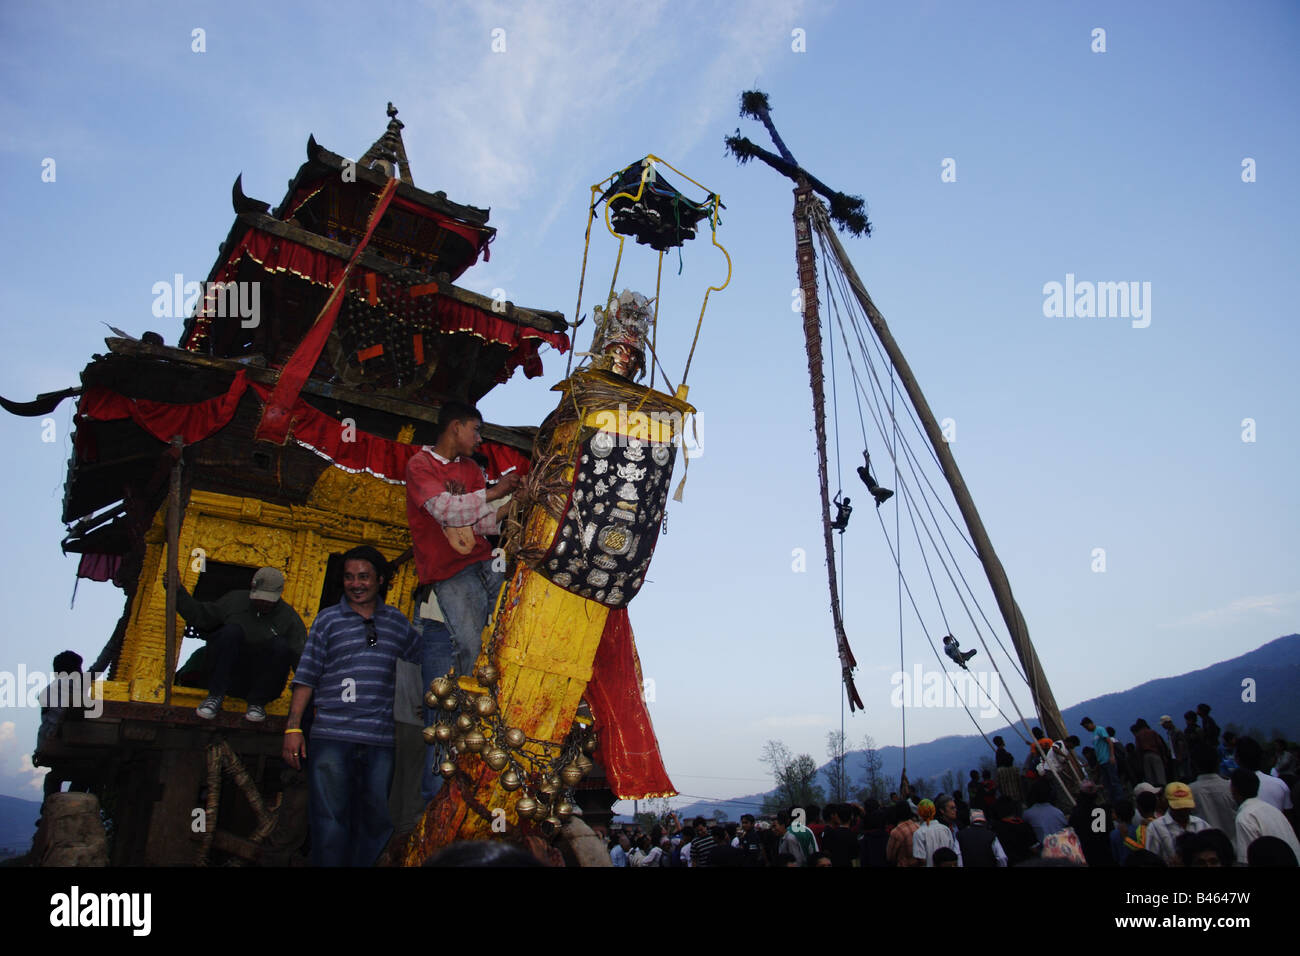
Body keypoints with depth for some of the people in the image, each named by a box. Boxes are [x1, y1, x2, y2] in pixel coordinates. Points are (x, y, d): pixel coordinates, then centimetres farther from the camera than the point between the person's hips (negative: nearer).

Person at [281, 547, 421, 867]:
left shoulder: (398, 622, 13)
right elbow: (306, 676, 5)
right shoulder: (328, 618, 9)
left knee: (376, 822, 5)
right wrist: (293, 727, -2)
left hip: (381, 739, 2)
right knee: (330, 822, -3)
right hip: (332, 736, -2)